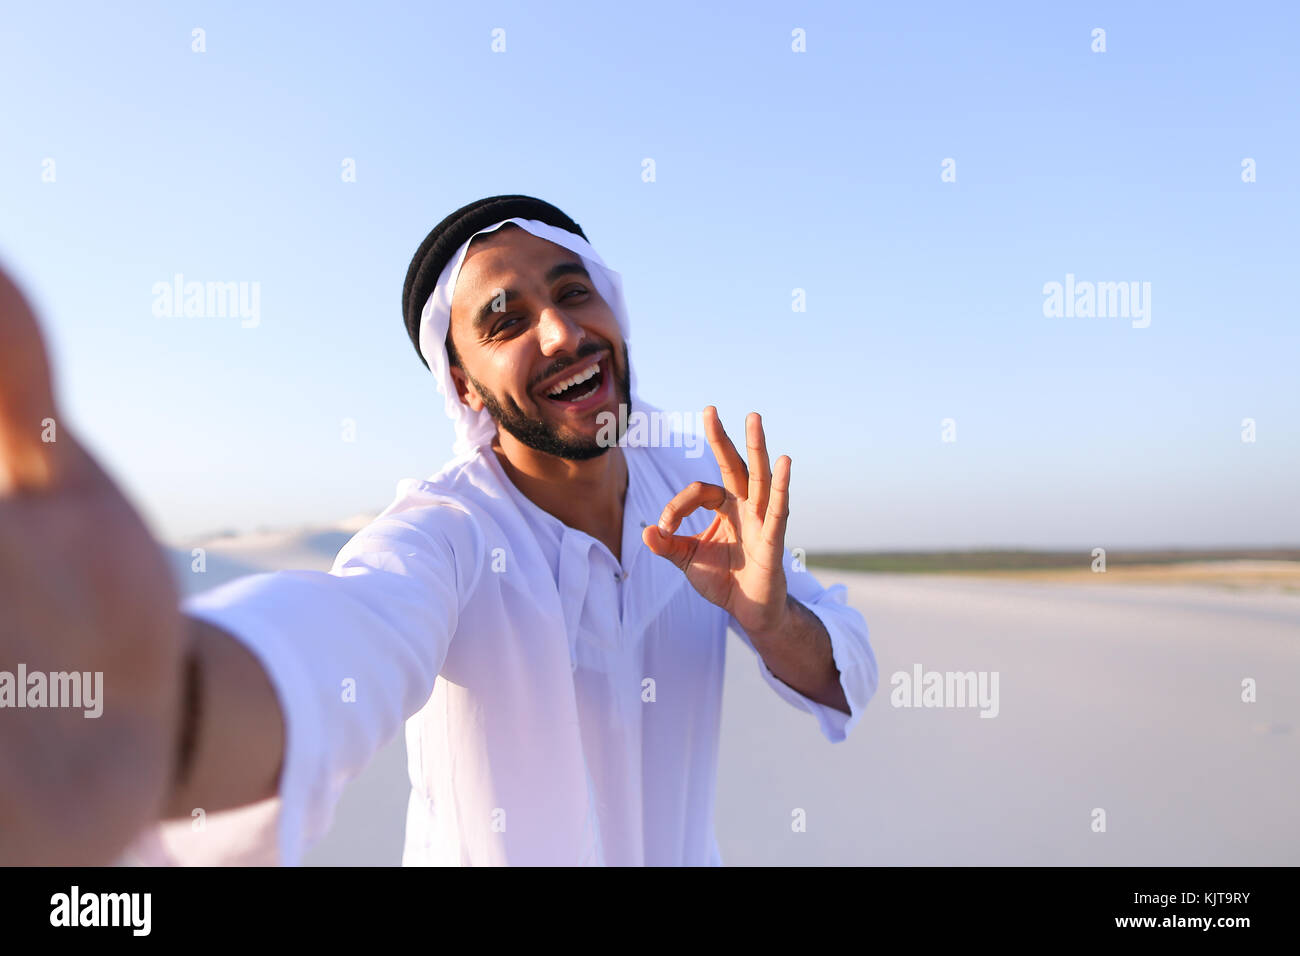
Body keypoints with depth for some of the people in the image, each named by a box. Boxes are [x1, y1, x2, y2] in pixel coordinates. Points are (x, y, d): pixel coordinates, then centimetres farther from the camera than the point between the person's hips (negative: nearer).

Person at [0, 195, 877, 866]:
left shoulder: (697, 483, -11)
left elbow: (846, 681, -11)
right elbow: (346, 640, -52)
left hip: (690, 855, 5)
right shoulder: (443, 534, -29)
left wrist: (770, 617, -33)